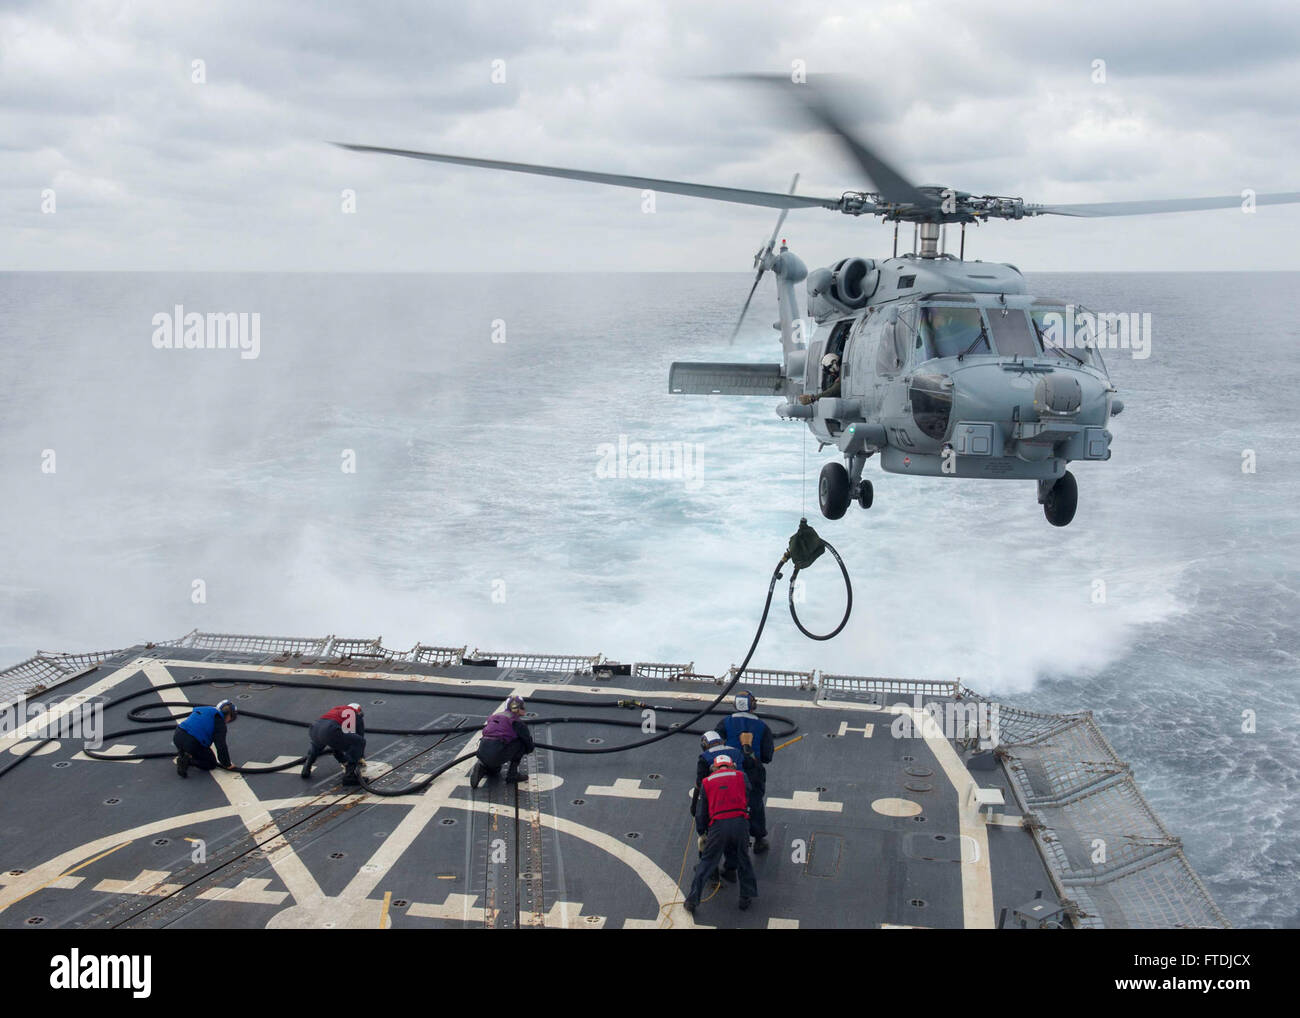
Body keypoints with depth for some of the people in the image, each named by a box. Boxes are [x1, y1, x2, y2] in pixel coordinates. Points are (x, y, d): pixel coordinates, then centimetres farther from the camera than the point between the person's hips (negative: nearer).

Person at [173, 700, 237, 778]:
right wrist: (227, 764, 6)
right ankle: (188, 760, -12)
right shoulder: (219, 721, 0)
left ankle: (181, 755, 9)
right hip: (192, 742, -7)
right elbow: (221, 745, -5)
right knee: (211, 764, 12)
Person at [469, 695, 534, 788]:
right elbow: (529, 744, 7)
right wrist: (526, 751, 32)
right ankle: (512, 773, 10)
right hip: (498, 755, -7)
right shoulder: (518, 722, 2)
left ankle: (481, 767, 5)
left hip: (482, 754, 7)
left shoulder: (494, 717, 23)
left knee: (494, 771, 38)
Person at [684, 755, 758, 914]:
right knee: (743, 861, 18)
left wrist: (701, 834, 26)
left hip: (718, 825, 0)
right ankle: (746, 898, 21)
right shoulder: (741, 777, 14)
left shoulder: (707, 782, 16)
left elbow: (701, 811, 18)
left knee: (707, 862, 9)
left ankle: (692, 901, 8)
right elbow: (747, 798, 18)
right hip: (740, 822, 0)